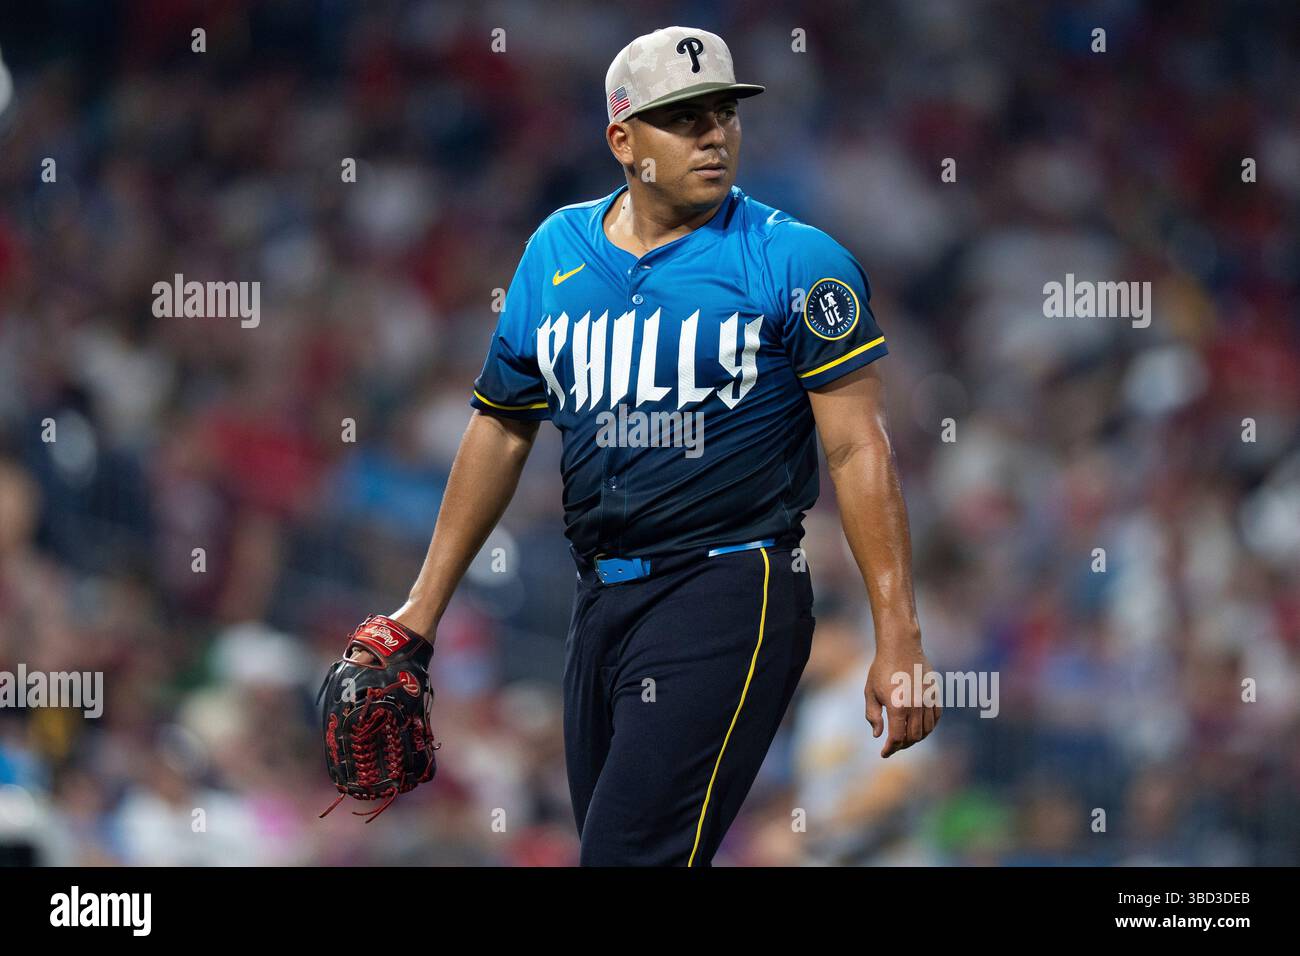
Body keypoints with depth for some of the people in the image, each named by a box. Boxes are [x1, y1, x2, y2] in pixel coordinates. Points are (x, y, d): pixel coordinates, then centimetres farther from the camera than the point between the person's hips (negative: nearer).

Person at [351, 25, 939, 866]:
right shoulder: (555, 253, 11)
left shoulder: (797, 261, -4)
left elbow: (859, 448, -7)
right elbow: (502, 429, 21)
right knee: (607, 841, 7)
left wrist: (899, 637, -13)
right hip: (603, 601, 6)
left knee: (632, 853, -17)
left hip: (733, 598, -6)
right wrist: (424, 610, 21)